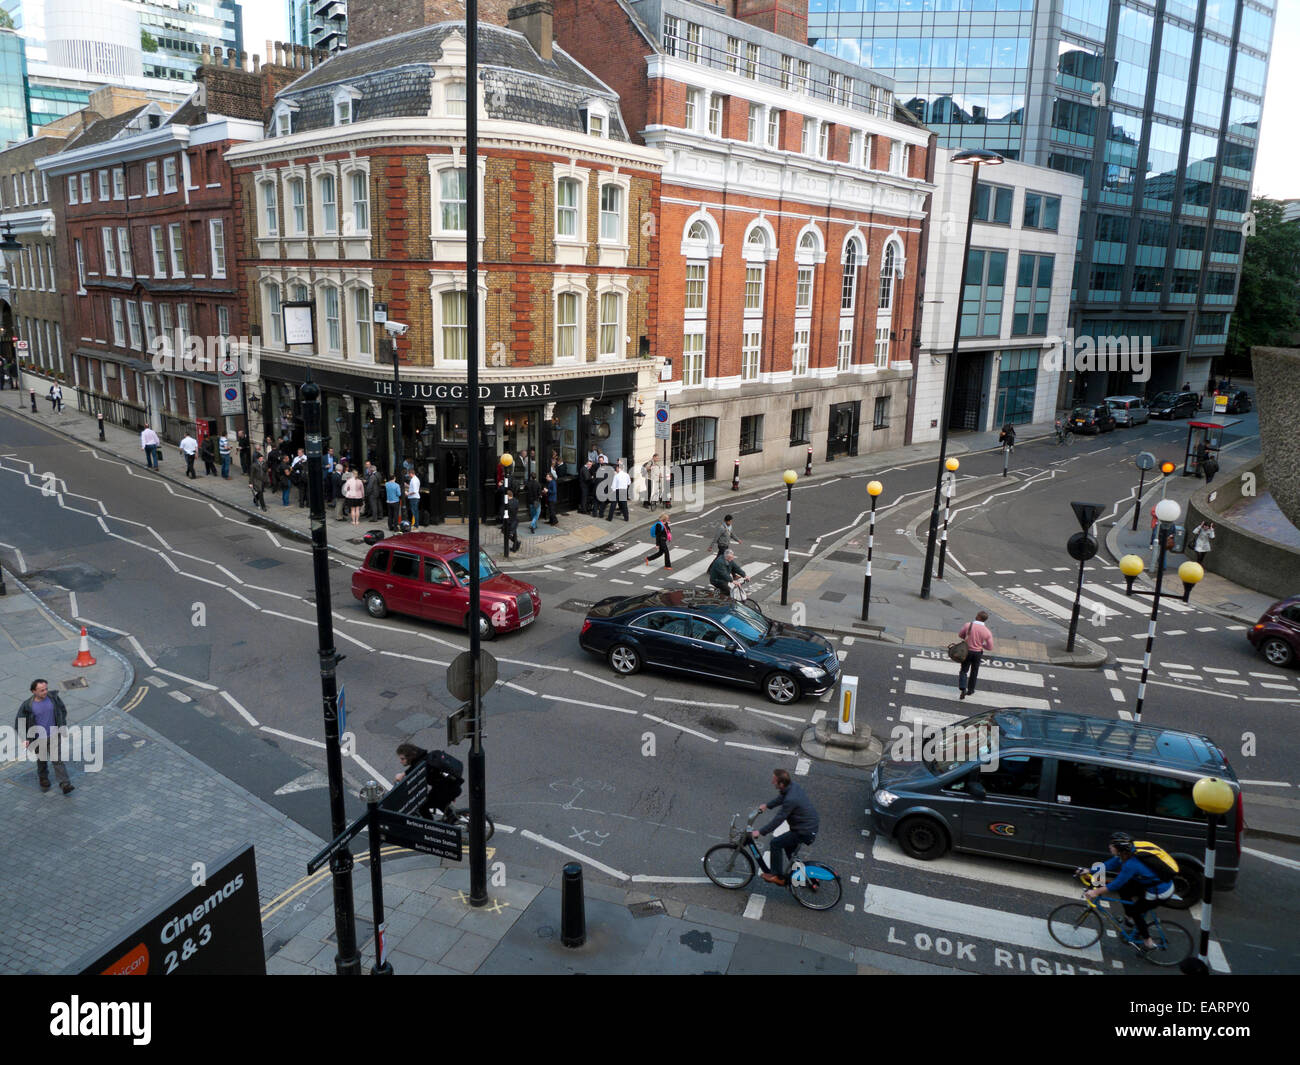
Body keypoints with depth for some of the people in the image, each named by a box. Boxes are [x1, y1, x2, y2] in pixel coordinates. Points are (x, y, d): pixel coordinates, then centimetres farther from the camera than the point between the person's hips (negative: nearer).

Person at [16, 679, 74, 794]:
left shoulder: (53, 697, -10)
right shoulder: (27, 705, -14)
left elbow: (63, 710, 8)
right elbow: (20, 723, -2)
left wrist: (63, 725, 0)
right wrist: (24, 739, -10)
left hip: (54, 736, 0)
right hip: (39, 739, 0)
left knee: (58, 759, -7)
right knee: (42, 761, 15)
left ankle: (65, 784, -13)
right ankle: (43, 780, 40)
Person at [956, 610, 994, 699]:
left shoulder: (968, 625, -18)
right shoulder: (987, 632, -14)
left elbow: (960, 635, 0)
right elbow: (990, 647, -7)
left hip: (967, 651, -1)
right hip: (977, 653, 1)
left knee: (963, 671, 12)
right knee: (974, 672, 21)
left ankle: (963, 689, -7)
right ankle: (970, 690, 32)